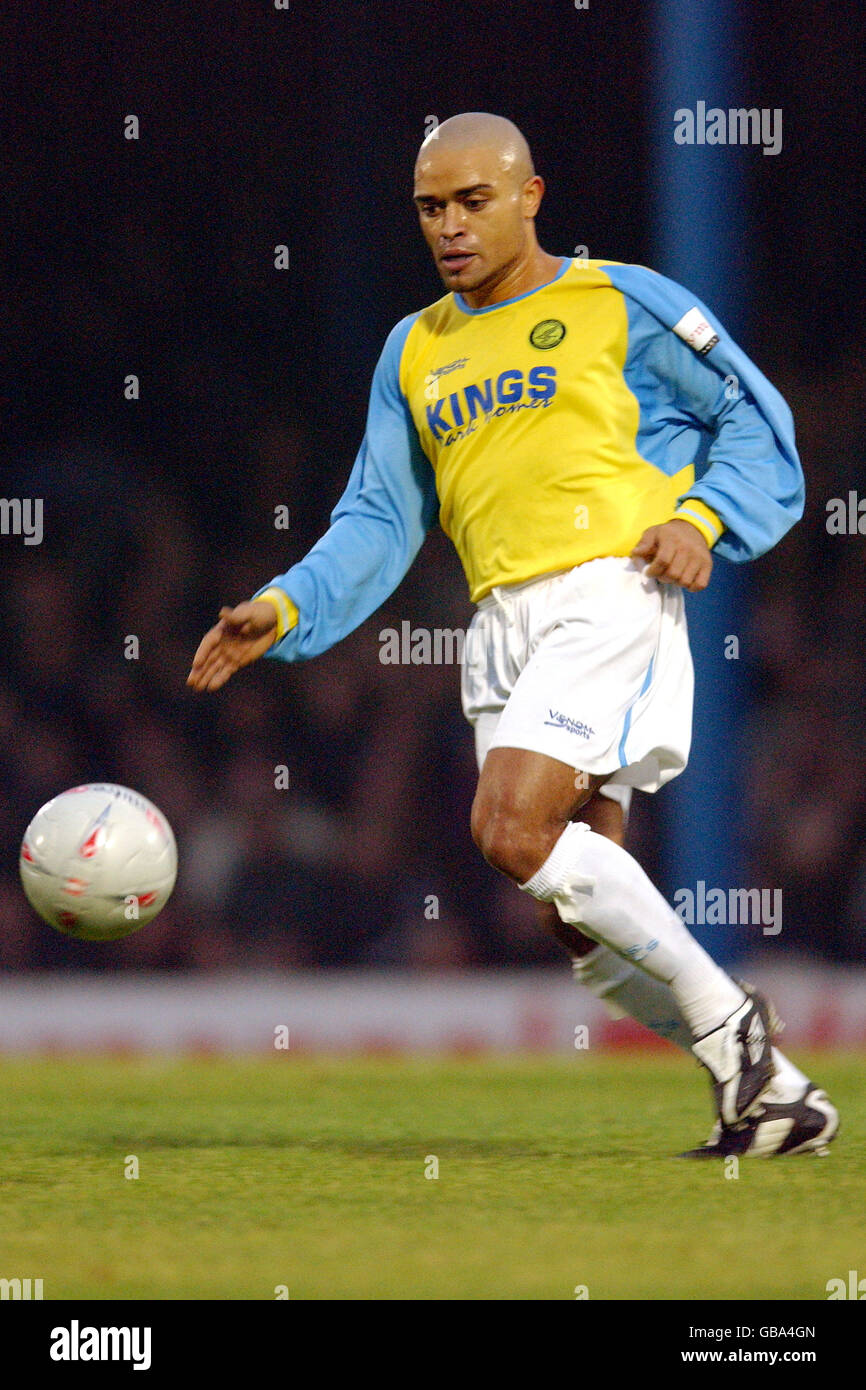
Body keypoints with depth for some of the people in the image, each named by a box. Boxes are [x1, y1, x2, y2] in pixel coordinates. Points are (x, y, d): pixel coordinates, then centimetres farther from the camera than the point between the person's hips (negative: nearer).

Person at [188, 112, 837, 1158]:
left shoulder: (623, 303, 6)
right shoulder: (415, 352, 21)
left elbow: (754, 418, 8)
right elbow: (379, 520, 19)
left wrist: (702, 517, -9)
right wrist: (285, 611, 5)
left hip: (608, 592, -6)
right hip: (502, 623, 6)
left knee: (512, 827, -25)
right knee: (576, 912, -2)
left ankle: (724, 1015, -12)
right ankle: (774, 1095, 8)